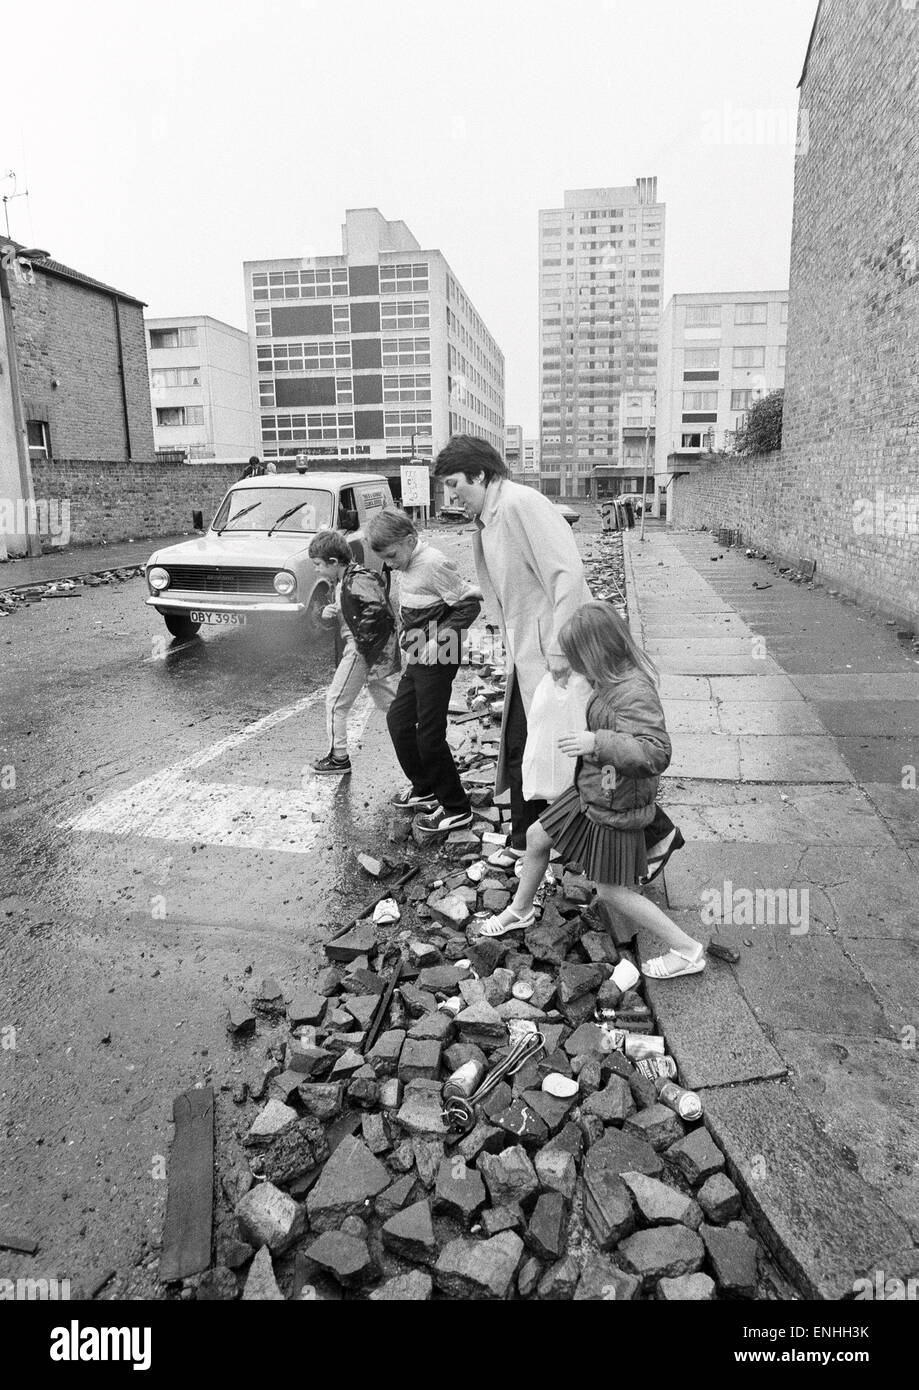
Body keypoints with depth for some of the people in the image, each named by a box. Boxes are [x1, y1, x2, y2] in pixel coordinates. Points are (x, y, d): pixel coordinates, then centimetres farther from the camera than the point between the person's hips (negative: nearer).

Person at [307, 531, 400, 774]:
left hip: (362, 651, -10)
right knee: (387, 700, 17)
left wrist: (364, 640, -22)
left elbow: (379, 610, -28)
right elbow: (343, 612, 21)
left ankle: (339, 757, 10)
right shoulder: (340, 582, 13)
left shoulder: (357, 581, -18)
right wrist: (327, 613, -1)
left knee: (336, 701, 0)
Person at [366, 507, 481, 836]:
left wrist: (440, 638, -22)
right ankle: (425, 789, 32)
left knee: (429, 734, -4)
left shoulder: (433, 564, -19)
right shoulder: (409, 566, 9)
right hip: (417, 660, 10)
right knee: (398, 720, 16)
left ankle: (457, 809, 9)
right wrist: (408, 635, 7)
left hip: (437, 660, -10)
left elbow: (470, 603, -19)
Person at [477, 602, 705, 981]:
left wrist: (597, 743, -43)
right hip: (590, 792, 9)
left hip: (614, 808, -9)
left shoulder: (634, 693, -30)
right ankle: (521, 911, 44)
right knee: (536, 837, 19)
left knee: (611, 891, 3)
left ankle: (686, 951, 19)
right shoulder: (614, 679, -1)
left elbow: (656, 753, -38)